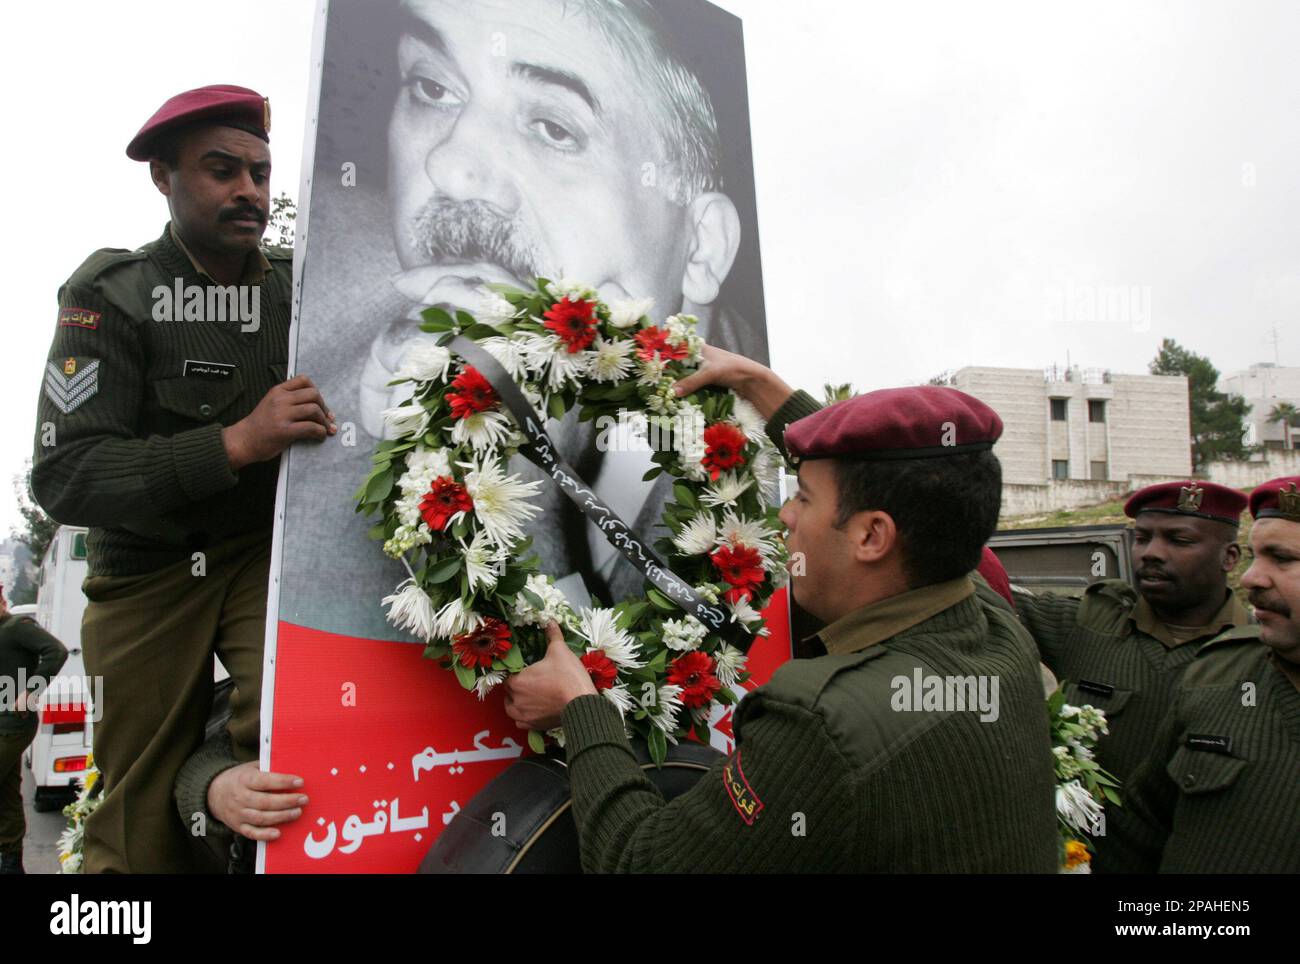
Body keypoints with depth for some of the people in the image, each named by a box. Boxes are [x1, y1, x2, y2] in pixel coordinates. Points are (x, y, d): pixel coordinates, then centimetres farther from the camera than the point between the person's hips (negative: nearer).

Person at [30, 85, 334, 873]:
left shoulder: (301, 287, 0)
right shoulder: (112, 296, -8)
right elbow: (63, 477, -18)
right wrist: (237, 442, -28)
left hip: (267, 549, 1)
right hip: (148, 572, -1)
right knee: (143, 836, 4)